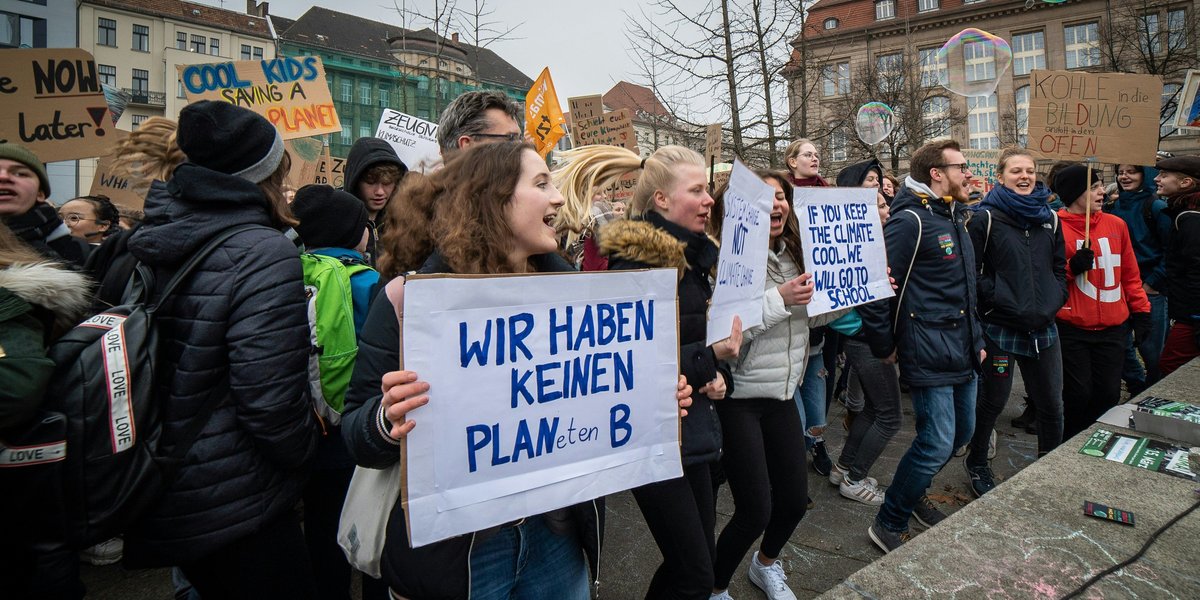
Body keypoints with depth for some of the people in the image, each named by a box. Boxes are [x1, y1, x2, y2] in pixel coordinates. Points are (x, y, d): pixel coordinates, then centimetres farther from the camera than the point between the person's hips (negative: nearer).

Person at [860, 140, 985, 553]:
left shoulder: (955, 219, 15)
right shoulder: (910, 221, -16)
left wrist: (976, 339, 21)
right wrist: (884, 347, -15)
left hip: (962, 354, 10)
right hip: (929, 355, -10)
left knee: (961, 432, 18)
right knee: (937, 444, -7)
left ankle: (913, 493, 40)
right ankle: (888, 525, 10)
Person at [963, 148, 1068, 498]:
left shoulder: (1049, 218, 11)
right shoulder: (986, 218, -6)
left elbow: (1060, 269, 16)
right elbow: (973, 272, -11)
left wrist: (1052, 304, 1)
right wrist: (1008, 302, -16)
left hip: (1043, 328, 5)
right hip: (1000, 327, -5)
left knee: (1051, 404, 12)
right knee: (992, 401, 8)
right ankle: (977, 466, 28)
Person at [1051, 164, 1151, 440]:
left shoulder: (1116, 225, 7)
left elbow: (1130, 273, 15)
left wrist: (1140, 311, 14)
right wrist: (1072, 267, -20)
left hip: (1113, 328, 5)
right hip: (1072, 329, -4)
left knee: (1108, 394, 8)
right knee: (1078, 395, 1)